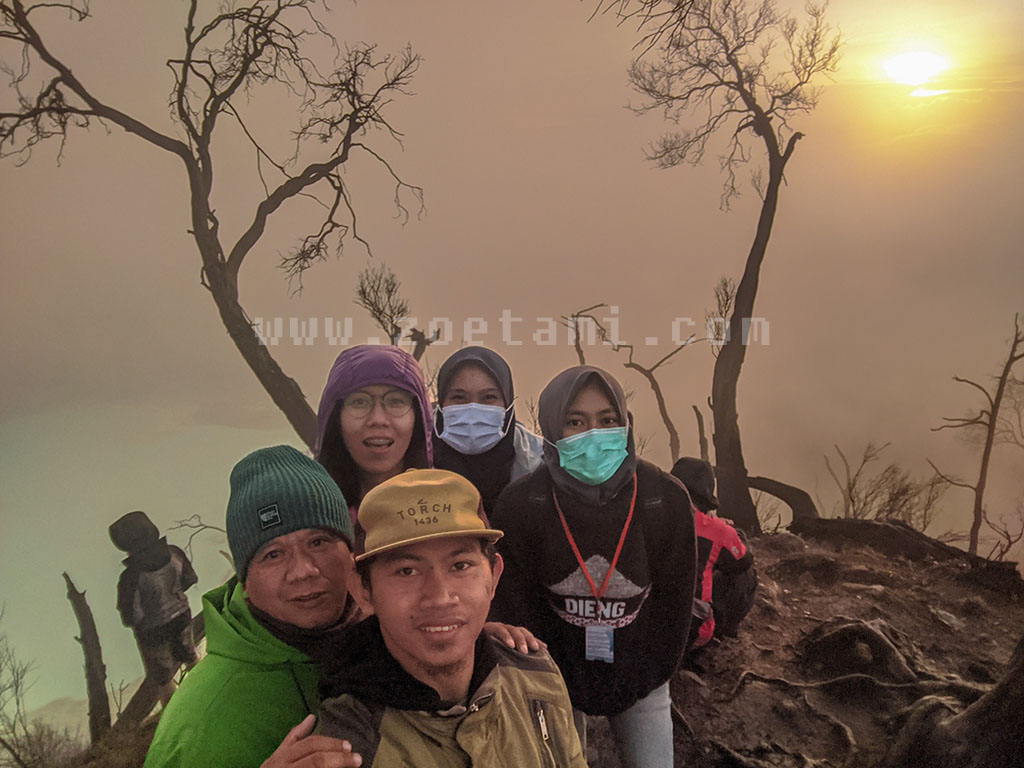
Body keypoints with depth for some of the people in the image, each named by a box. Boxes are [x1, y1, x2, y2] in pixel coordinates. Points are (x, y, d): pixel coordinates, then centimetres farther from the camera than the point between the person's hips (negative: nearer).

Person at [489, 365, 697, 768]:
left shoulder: (666, 499, -18)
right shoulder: (520, 504, -20)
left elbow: (673, 602, -7)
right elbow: (517, 608, -10)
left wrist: (634, 686, -6)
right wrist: (559, 694, -8)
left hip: (639, 679, 1)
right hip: (558, 675, 0)